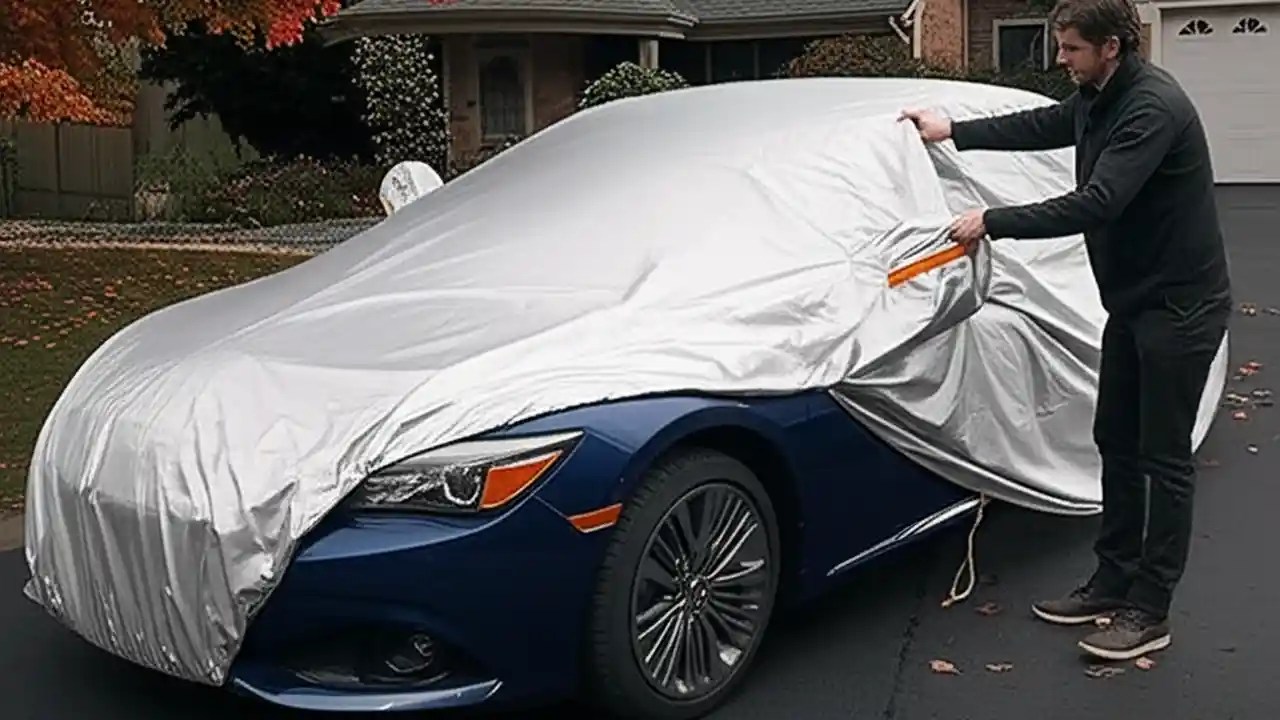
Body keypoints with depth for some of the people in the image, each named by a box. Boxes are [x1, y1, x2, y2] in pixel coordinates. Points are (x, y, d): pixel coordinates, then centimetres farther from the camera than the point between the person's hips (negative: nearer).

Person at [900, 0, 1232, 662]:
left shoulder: (1153, 108, -24)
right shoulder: (1096, 98, 6)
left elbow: (1096, 204, -31)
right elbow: (1039, 127, 24)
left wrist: (993, 223, -25)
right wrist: (953, 131, 21)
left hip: (1180, 306, -10)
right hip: (1131, 302, 10)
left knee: (1164, 458, -2)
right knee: (1115, 444, 15)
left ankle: (1149, 613, 8)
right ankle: (1112, 582, 27)